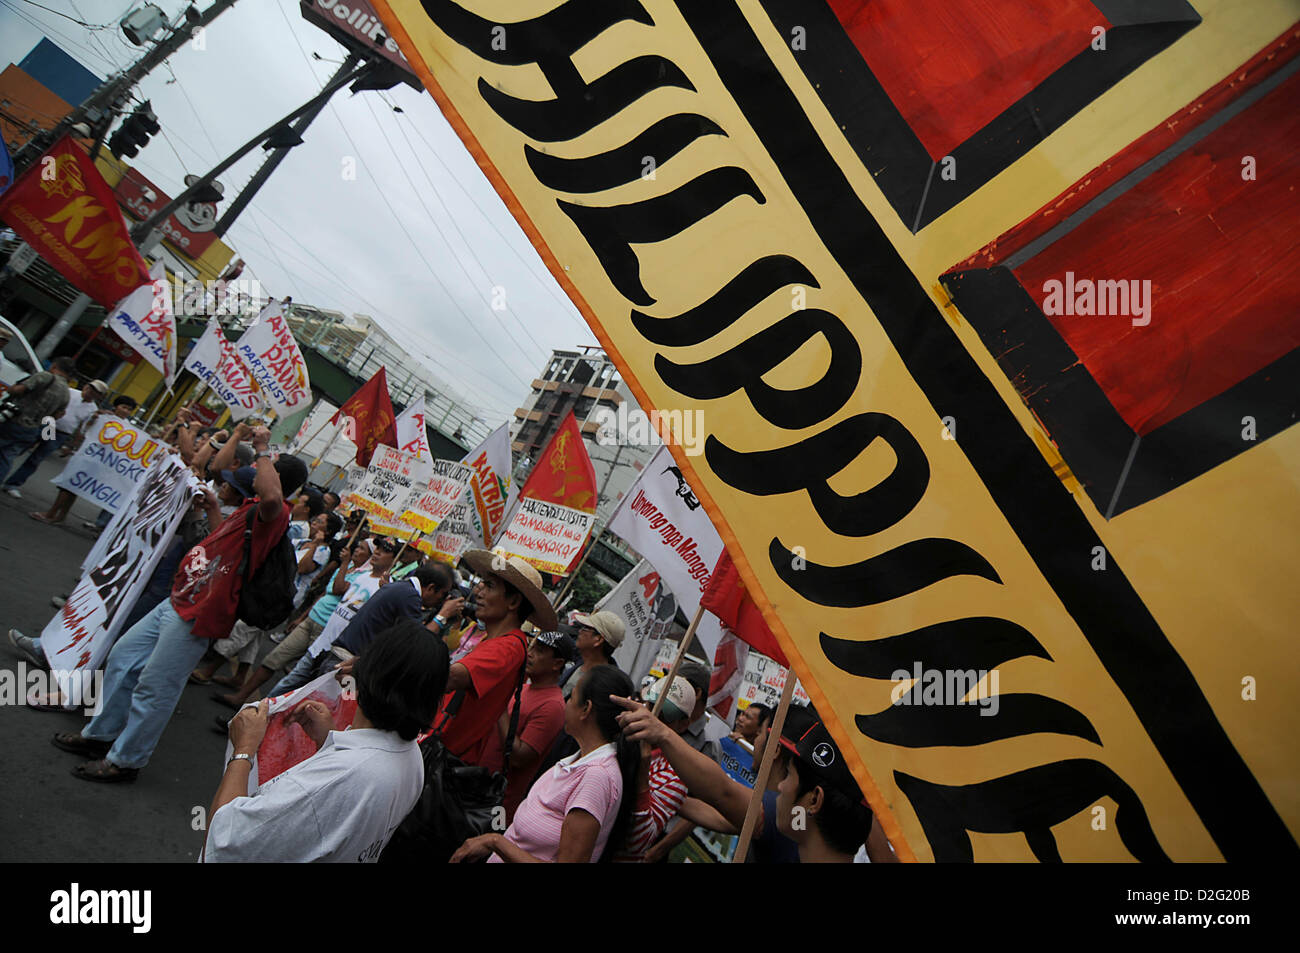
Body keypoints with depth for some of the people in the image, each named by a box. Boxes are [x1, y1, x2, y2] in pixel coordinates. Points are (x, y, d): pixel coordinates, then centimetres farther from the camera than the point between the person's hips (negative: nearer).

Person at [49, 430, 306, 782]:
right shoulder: (250, 509, 13)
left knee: (155, 687, 1)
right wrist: (213, 506, 20)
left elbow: (272, 498, -48)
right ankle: (100, 734, 40)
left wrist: (263, 450, -34)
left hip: (197, 617, -11)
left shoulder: (274, 515, -20)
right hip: (177, 602, 11)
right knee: (122, 658, 22)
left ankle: (125, 760, 21)